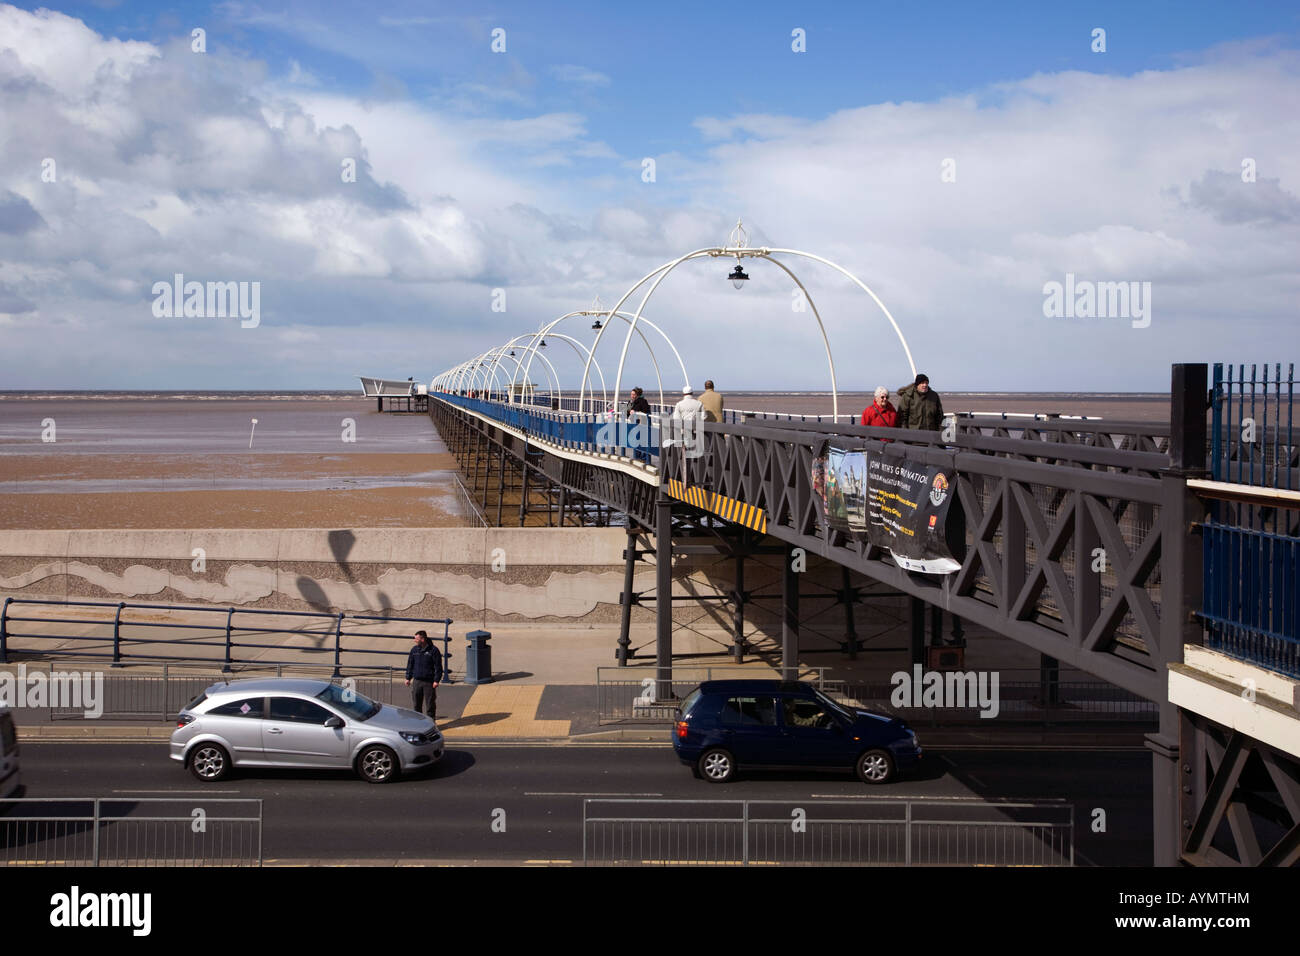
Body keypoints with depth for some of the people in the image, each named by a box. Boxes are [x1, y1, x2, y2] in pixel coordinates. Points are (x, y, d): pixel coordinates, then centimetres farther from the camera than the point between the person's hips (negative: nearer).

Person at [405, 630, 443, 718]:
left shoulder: (433, 650, -6)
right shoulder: (414, 649, 7)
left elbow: (438, 667, -6)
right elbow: (410, 664, 14)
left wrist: (436, 680, -12)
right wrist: (408, 678, 10)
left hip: (429, 682, -4)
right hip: (417, 681, 4)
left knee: (430, 703, 2)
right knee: (416, 703, 8)